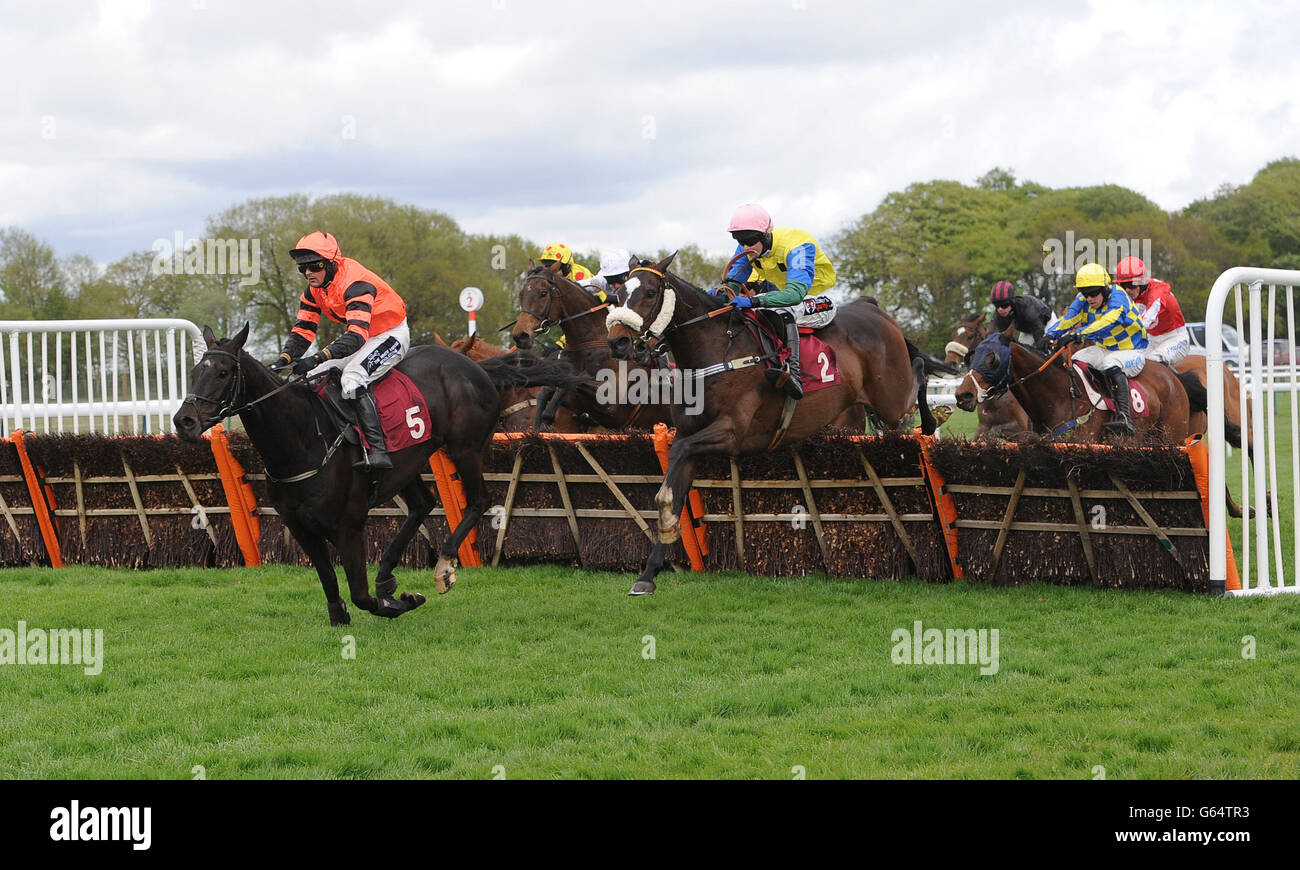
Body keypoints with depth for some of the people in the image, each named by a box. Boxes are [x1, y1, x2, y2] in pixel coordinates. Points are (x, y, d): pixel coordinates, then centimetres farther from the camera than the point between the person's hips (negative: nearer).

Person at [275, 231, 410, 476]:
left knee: (352, 377, -31)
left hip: (392, 334, -10)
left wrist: (318, 358, -53)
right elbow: (303, 330, -2)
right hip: (362, 335, 10)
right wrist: (284, 359, -22)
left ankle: (378, 451, -38)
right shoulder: (314, 289, -2)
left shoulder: (355, 284, -31)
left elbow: (357, 335, -42)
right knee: (316, 374, 0)